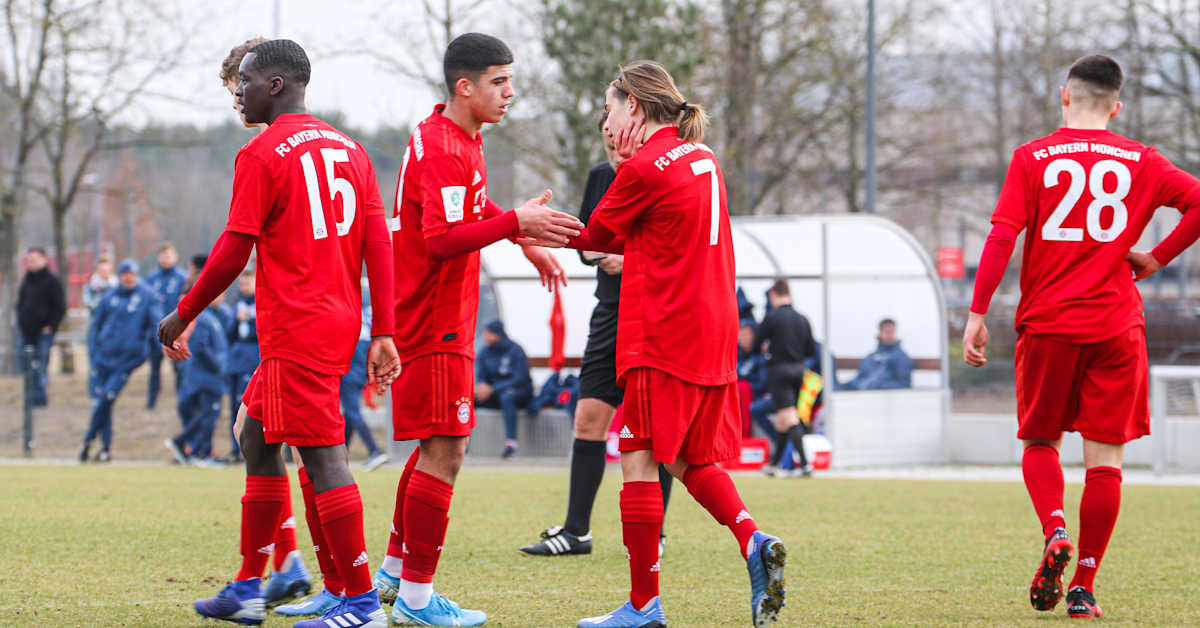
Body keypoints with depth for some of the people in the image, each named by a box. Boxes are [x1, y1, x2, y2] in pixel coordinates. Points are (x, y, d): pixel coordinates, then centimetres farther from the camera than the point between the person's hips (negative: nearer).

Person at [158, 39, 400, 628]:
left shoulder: (261, 154, -9)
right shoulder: (349, 149, 13)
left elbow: (234, 249, -10)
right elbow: (377, 243, 8)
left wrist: (183, 314, 2)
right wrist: (383, 333, 8)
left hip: (294, 330, -9)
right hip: (340, 324, 9)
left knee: (323, 457, -8)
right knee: (256, 437, 19)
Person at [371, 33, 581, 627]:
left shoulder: (458, 141, 13)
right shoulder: (443, 150, -19)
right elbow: (441, 240, -28)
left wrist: (525, 236, 22)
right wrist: (515, 223, -30)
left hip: (442, 322, 11)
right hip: (434, 326, -11)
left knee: (435, 448, 19)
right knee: (444, 453, -9)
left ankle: (394, 573, 29)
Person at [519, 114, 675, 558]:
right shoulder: (600, 177, 8)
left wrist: (631, 260, -17)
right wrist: (594, 249, -3)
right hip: (611, 313, 6)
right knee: (589, 418, 1)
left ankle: (654, 533, 10)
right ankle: (575, 532, 5)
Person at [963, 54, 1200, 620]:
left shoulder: (1032, 159, 1)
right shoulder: (1140, 162, 5)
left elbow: (1001, 237, -7)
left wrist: (977, 313, -6)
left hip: (1047, 324, 0)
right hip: (1117, 325, 0)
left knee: (1040, 442, 16)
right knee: (1104, 459, 4)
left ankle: (1054, 532, -11)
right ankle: (1084, 587, 0)